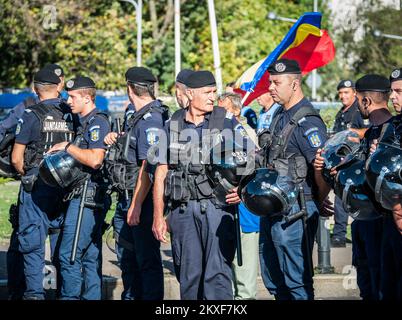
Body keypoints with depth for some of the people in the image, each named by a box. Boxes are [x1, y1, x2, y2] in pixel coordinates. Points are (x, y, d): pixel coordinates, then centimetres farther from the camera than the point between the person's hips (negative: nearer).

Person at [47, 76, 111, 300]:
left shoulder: (97, 122, -12)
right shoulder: (86, 122, 19)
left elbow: (95, 159, -24)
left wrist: (67, 146, -15)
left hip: (87, 196, -10)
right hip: (85, 195, 10)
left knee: (69, 253, -10)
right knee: (90, 254, 11)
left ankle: (70, 296, -7)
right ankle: (92, 296, 14)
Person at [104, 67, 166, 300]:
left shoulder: (151, 119, -17)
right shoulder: (138, 117, 14)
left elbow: (148, 166, -21)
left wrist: (137, 205, -23)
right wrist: (116, 140, 9)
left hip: (143, 200, -10)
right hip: (126, 199, 10)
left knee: (147, 259, -4)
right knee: (127, 257, 17)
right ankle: (131, 297, 27)